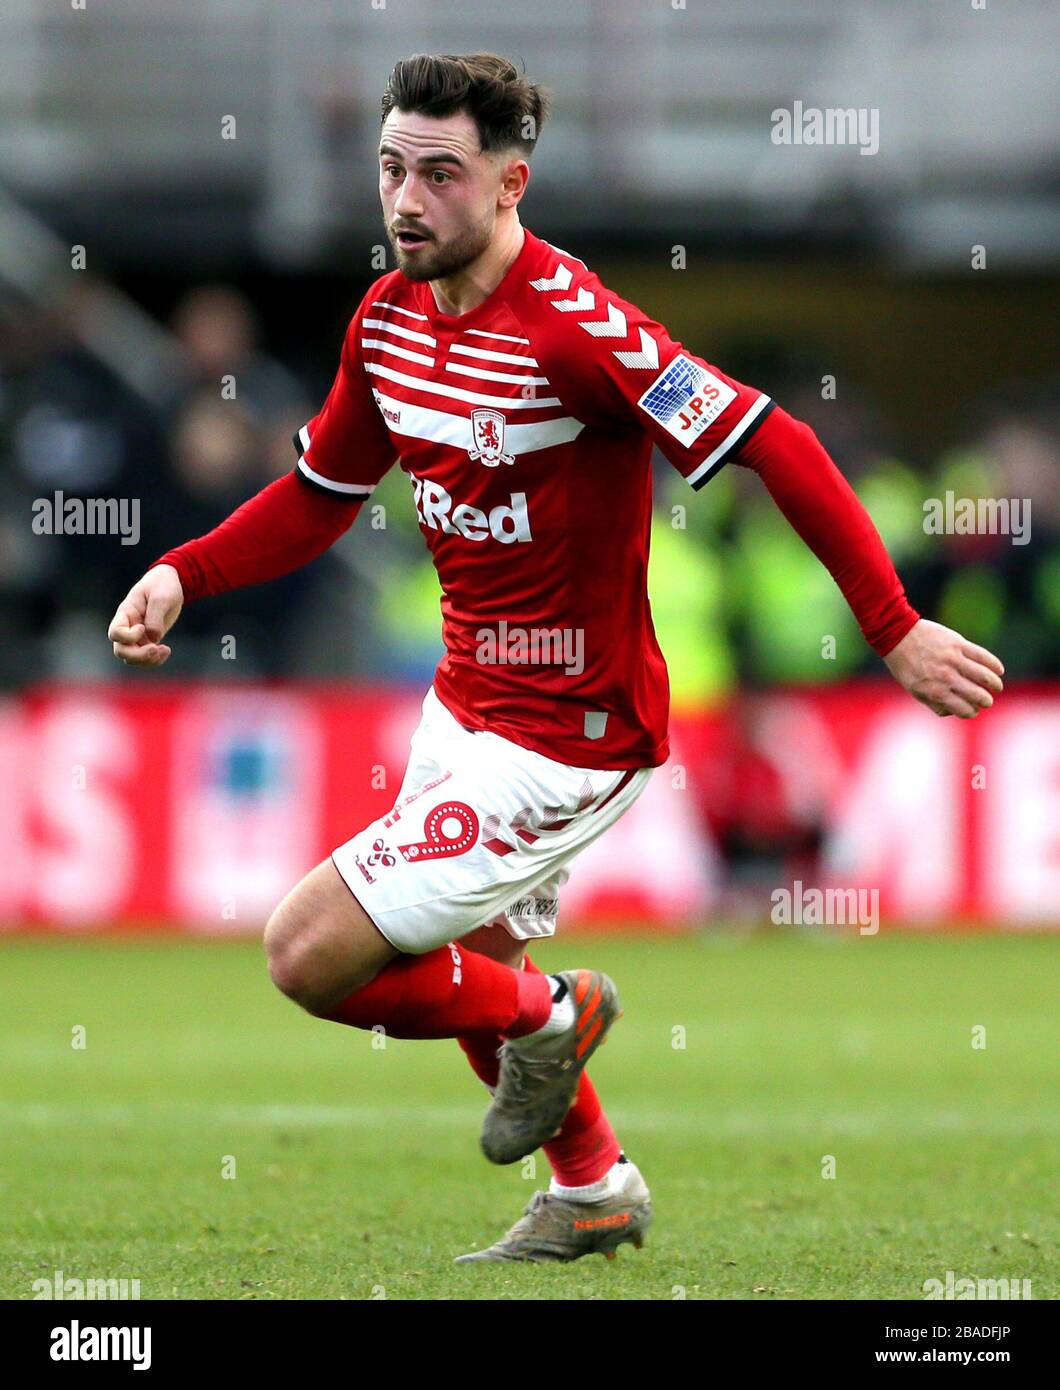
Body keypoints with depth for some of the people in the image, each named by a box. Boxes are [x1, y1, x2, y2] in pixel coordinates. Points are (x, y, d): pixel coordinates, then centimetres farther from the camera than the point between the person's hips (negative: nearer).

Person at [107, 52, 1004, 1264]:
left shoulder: (574, 325, -26)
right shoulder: (388, 316, 0)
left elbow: (777, 450, -27)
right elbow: (319, 494, 15)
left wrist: (893, 629, -29)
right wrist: (183, 574, -1)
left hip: (564, 742, -9)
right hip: (467, 702, 9)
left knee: (311, 955, -12)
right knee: (469, 964, 26)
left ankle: (541, 1017, 13)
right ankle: (595, 1191, 48)